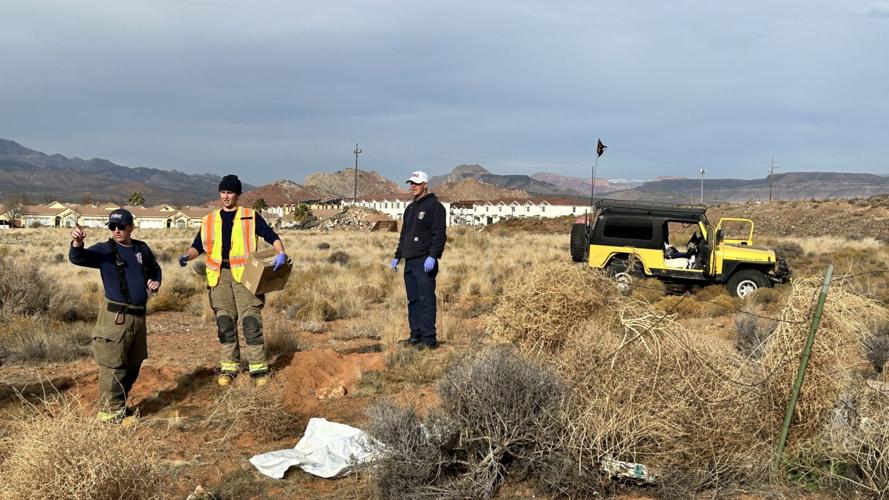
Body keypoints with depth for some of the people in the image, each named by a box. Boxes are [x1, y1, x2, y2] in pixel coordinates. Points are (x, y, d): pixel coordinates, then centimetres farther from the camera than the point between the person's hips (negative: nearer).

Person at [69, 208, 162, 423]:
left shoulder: (142, 249, 10)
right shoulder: (105, 250, -5)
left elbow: (155, 268, 27)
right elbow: (77, 258, -22)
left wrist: (155, 281, 6)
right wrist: (77, 243, -42)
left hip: (139, 315, 6)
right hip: (116, 316, -6)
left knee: (134, 364, 16)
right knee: (113, 366, -6)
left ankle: (120, 404, 31)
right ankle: (110, 412, 3)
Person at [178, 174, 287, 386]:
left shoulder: (250, 216, 5)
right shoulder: (209, 220, 15)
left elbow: (271, 236, 0)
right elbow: (198, 246, 17)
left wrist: (281, 254, -18)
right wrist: (187, 255, -4)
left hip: (245, 274, -3)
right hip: (219, 276, 3)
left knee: (251, 321, -7)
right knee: (225, 323, 6)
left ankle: (259, 368, -2)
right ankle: (229, 367, 16)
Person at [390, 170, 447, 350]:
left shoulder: (434, 206, -5)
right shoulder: (410, 208, 22)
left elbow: (440, 235, -14)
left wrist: (432, 256, -23)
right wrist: (397, 256, 21)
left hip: (425, 262, -9)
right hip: (410, 261, 9)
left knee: (426, 300, -9)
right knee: (413, 300, 10)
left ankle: (429, 339, -7)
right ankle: (416, 335, 17)